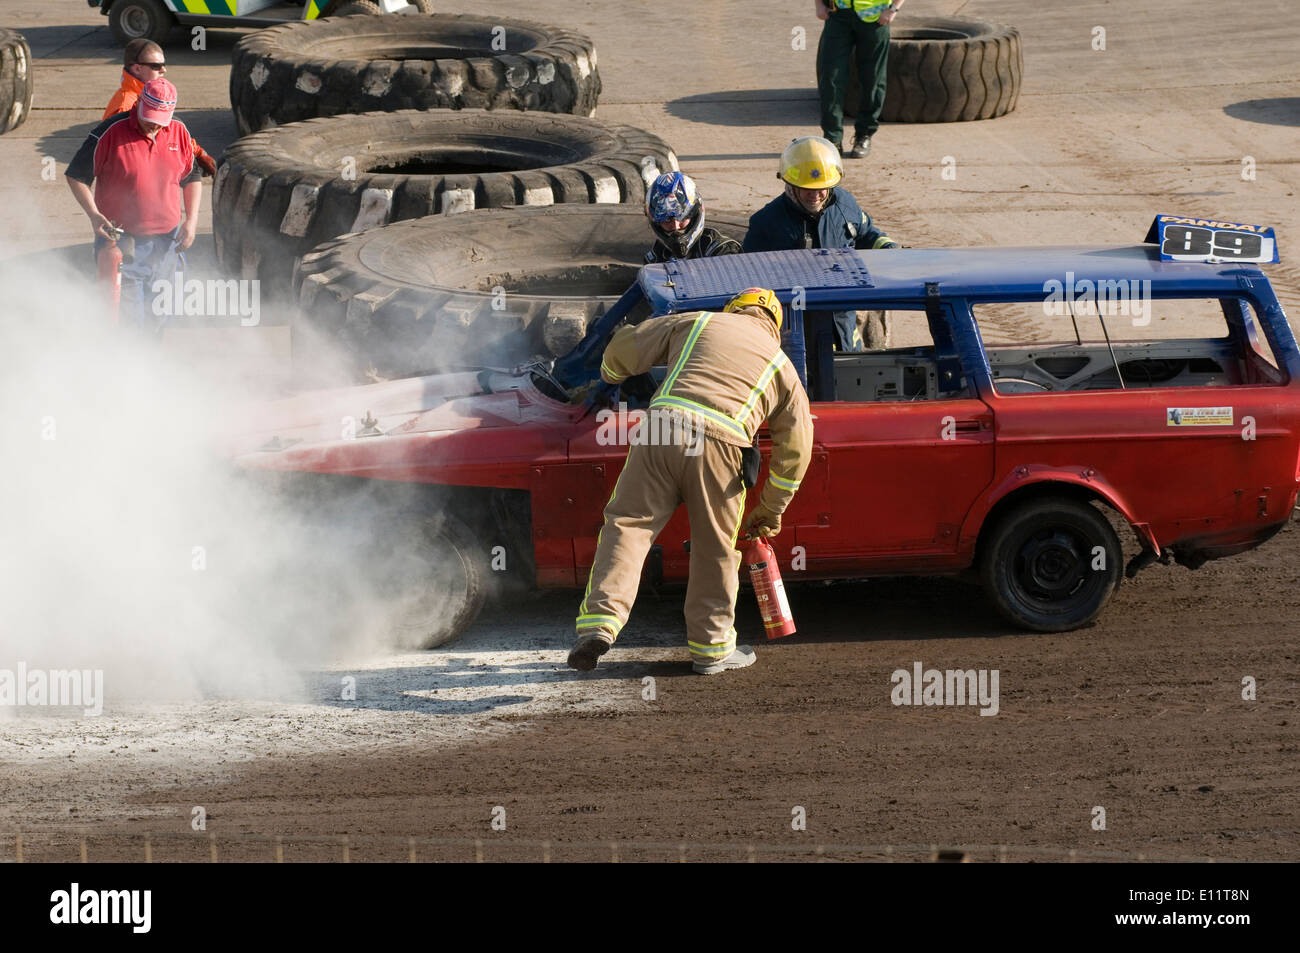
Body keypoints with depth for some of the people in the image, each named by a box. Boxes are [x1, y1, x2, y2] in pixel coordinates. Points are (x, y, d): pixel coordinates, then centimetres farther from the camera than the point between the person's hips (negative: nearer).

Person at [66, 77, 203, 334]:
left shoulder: (179, 132, 2)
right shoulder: (111, 132, -12)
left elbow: (192, 177, 17)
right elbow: (76, 175, -5)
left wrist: (191, 220, 4)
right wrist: (93, 214, -18)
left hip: (166, 239, 5)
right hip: (121, 238, -5)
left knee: (156, 316, 14)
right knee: (128, 315, -9)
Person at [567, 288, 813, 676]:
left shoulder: (695, 322, 25)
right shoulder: (781, 366, 24)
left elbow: (623, 348, 26)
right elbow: (795, 450, 22)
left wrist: (611, 375, 50)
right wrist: (771, 510, 32)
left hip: (662, 428, 0)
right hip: (719, 444, 0)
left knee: (628, 524, 2)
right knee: (715, 549, 13)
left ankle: (601, 621, -14)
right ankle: (711, 647, 20)